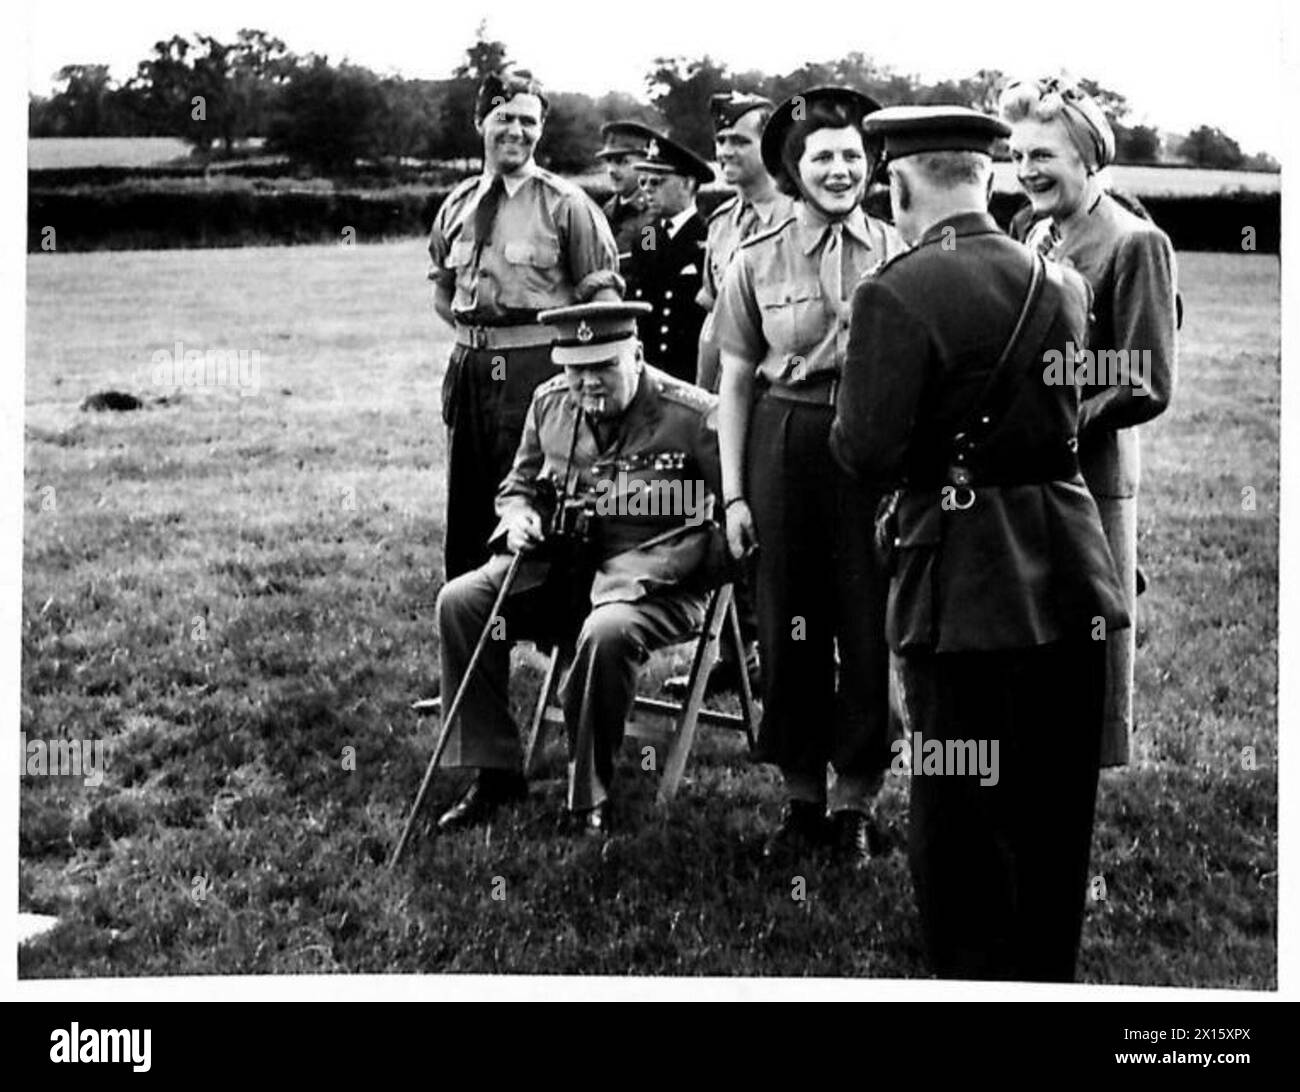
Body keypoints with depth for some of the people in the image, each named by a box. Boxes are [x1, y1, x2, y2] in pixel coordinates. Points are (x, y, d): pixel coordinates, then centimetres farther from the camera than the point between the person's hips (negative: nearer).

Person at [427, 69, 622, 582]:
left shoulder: (565, 204, -4)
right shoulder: (458, 205, 11)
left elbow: (605, 299, -5)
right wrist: (478, 331, 10)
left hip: (537, 369, -5)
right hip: (469, 367, 6)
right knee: (465, 516, 11)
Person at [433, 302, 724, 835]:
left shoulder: (693, 416, -10)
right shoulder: (550, 403, 7)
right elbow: (520, 484, 23)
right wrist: (519, 517, -2)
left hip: (652, 578, -5)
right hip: (562, 565, 6)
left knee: (607, 632, -38)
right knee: (460, 601, -13)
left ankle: (590, 797, -16)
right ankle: (494, 771, -4)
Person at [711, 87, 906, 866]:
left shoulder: (898, 253, 1)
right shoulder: (757, 261, 3)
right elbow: (736, 383, 6)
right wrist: (734, 493, 1)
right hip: (785, 443, 1)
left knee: (870, 624, 2)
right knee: (790, 623, 6)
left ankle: (856, 802, 16)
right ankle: (802, 795, 20)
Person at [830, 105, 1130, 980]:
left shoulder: (899, 295, -15)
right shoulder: (1060, 282, 7)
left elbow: (869, 456, -16)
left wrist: (847, 414, 3)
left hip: (968, 587, -6)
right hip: (1071, 571, 7)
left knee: (964, 825, 5)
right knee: (1058, 813, 17)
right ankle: (1049, 974, 30)